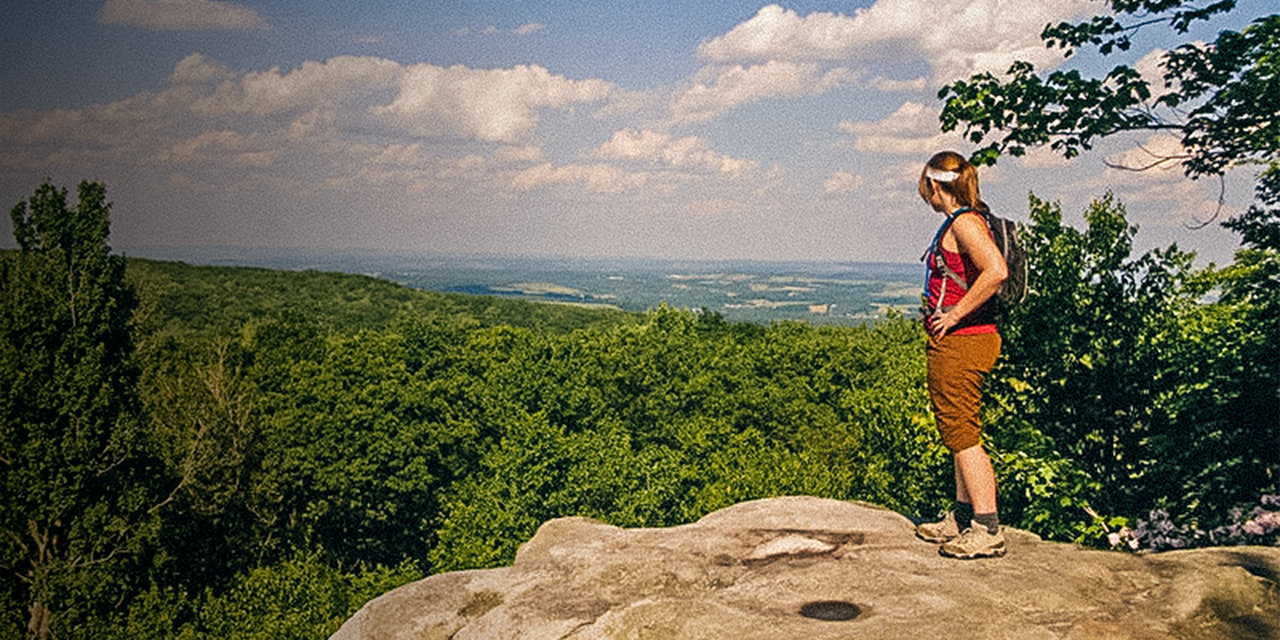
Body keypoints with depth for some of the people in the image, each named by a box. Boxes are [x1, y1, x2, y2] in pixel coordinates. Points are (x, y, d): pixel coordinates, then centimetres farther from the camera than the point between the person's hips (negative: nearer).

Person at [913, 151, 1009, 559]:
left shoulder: (964, 222, -14)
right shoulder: (961, 221, 16)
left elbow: (996, 271, -29)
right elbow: (986, 274, 26)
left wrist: (955, 315, -22)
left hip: (961, 343, -11)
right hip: (957, 345, 11)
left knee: (963, 436, -5)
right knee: (960, 433, 16)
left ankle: (988, 531, 0)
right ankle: (962, 520, 27)